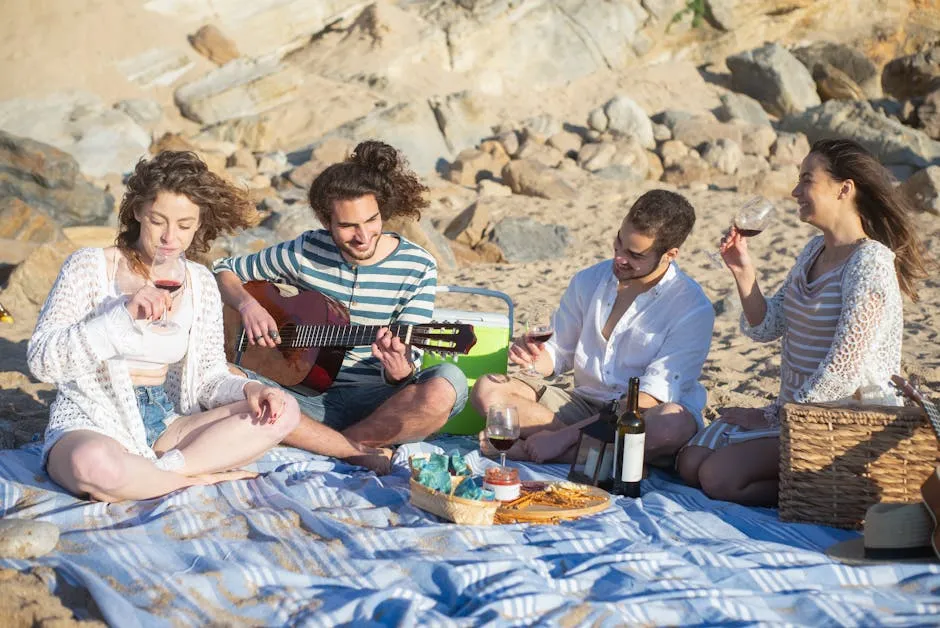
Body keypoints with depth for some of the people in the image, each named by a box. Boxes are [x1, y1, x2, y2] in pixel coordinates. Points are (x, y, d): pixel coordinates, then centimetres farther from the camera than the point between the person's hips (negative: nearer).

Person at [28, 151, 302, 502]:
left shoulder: (200, 283, 8)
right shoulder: (89, 267, -6)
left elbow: (209, 376, 11)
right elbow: (41, 361, -14)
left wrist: (247, 389, -13)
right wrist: (124, 314, -24)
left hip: (165, 424, 5)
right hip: (92, 425, -5)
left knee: (284, 412, -13)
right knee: (95, 465, -42)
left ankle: (162, 470, -20)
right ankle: (200, 476, -15)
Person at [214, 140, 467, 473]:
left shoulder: (417, 268, -2)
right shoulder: (305, 252, 1)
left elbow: (408, 362, -6)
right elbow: (225, 270, 15)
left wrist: (400, 370, -31)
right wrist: (248, 304, -7)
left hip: (376, 404, -1)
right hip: (309, 398, 1)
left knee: (445, 387, -35)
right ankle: (360, 452, -24)